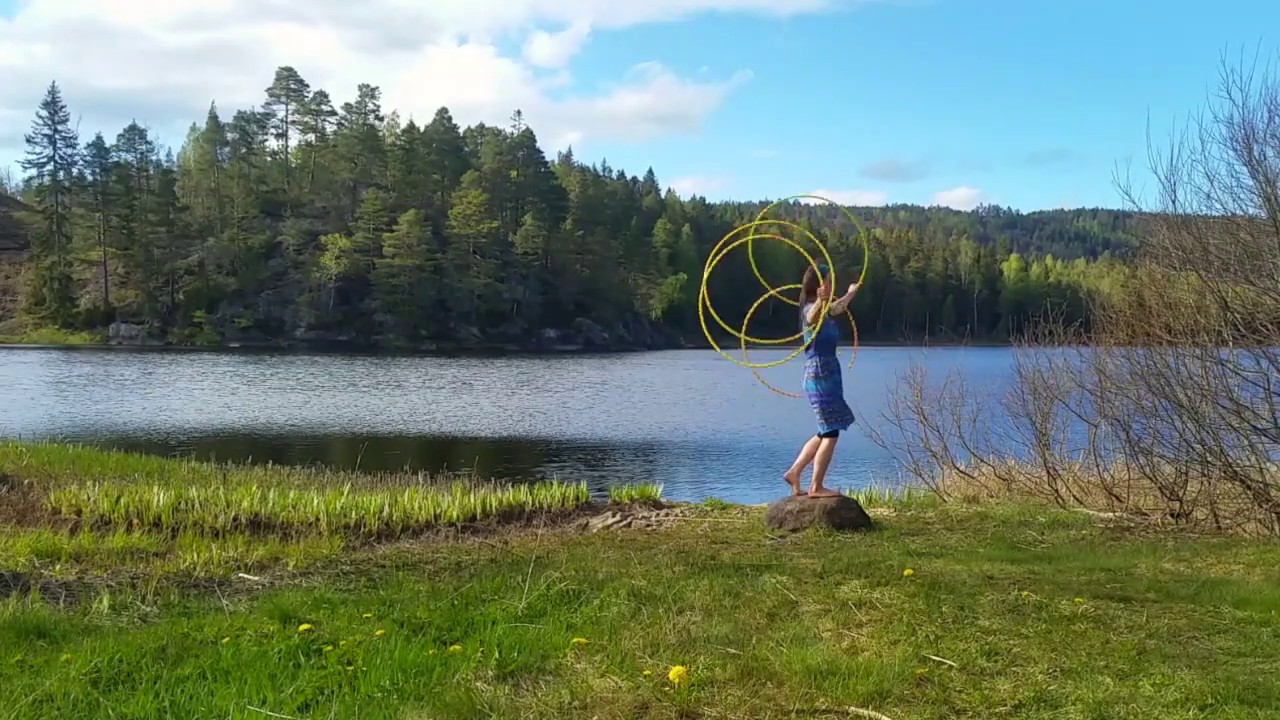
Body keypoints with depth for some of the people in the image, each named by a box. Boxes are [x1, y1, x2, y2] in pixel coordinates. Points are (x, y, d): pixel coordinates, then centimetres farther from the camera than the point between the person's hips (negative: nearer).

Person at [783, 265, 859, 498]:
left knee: (826, 432, 15)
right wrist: (821, 301, -61)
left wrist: (851, 293, 56)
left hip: (828, 375, 10)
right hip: (820, 375, -10)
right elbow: (813, 316, -40)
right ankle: (816, 487, -2)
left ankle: (794, 473, 17)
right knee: (831, 432, -6)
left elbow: (838, 307, 39)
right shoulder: (812, 311, -14)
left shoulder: (826, 311, 14)